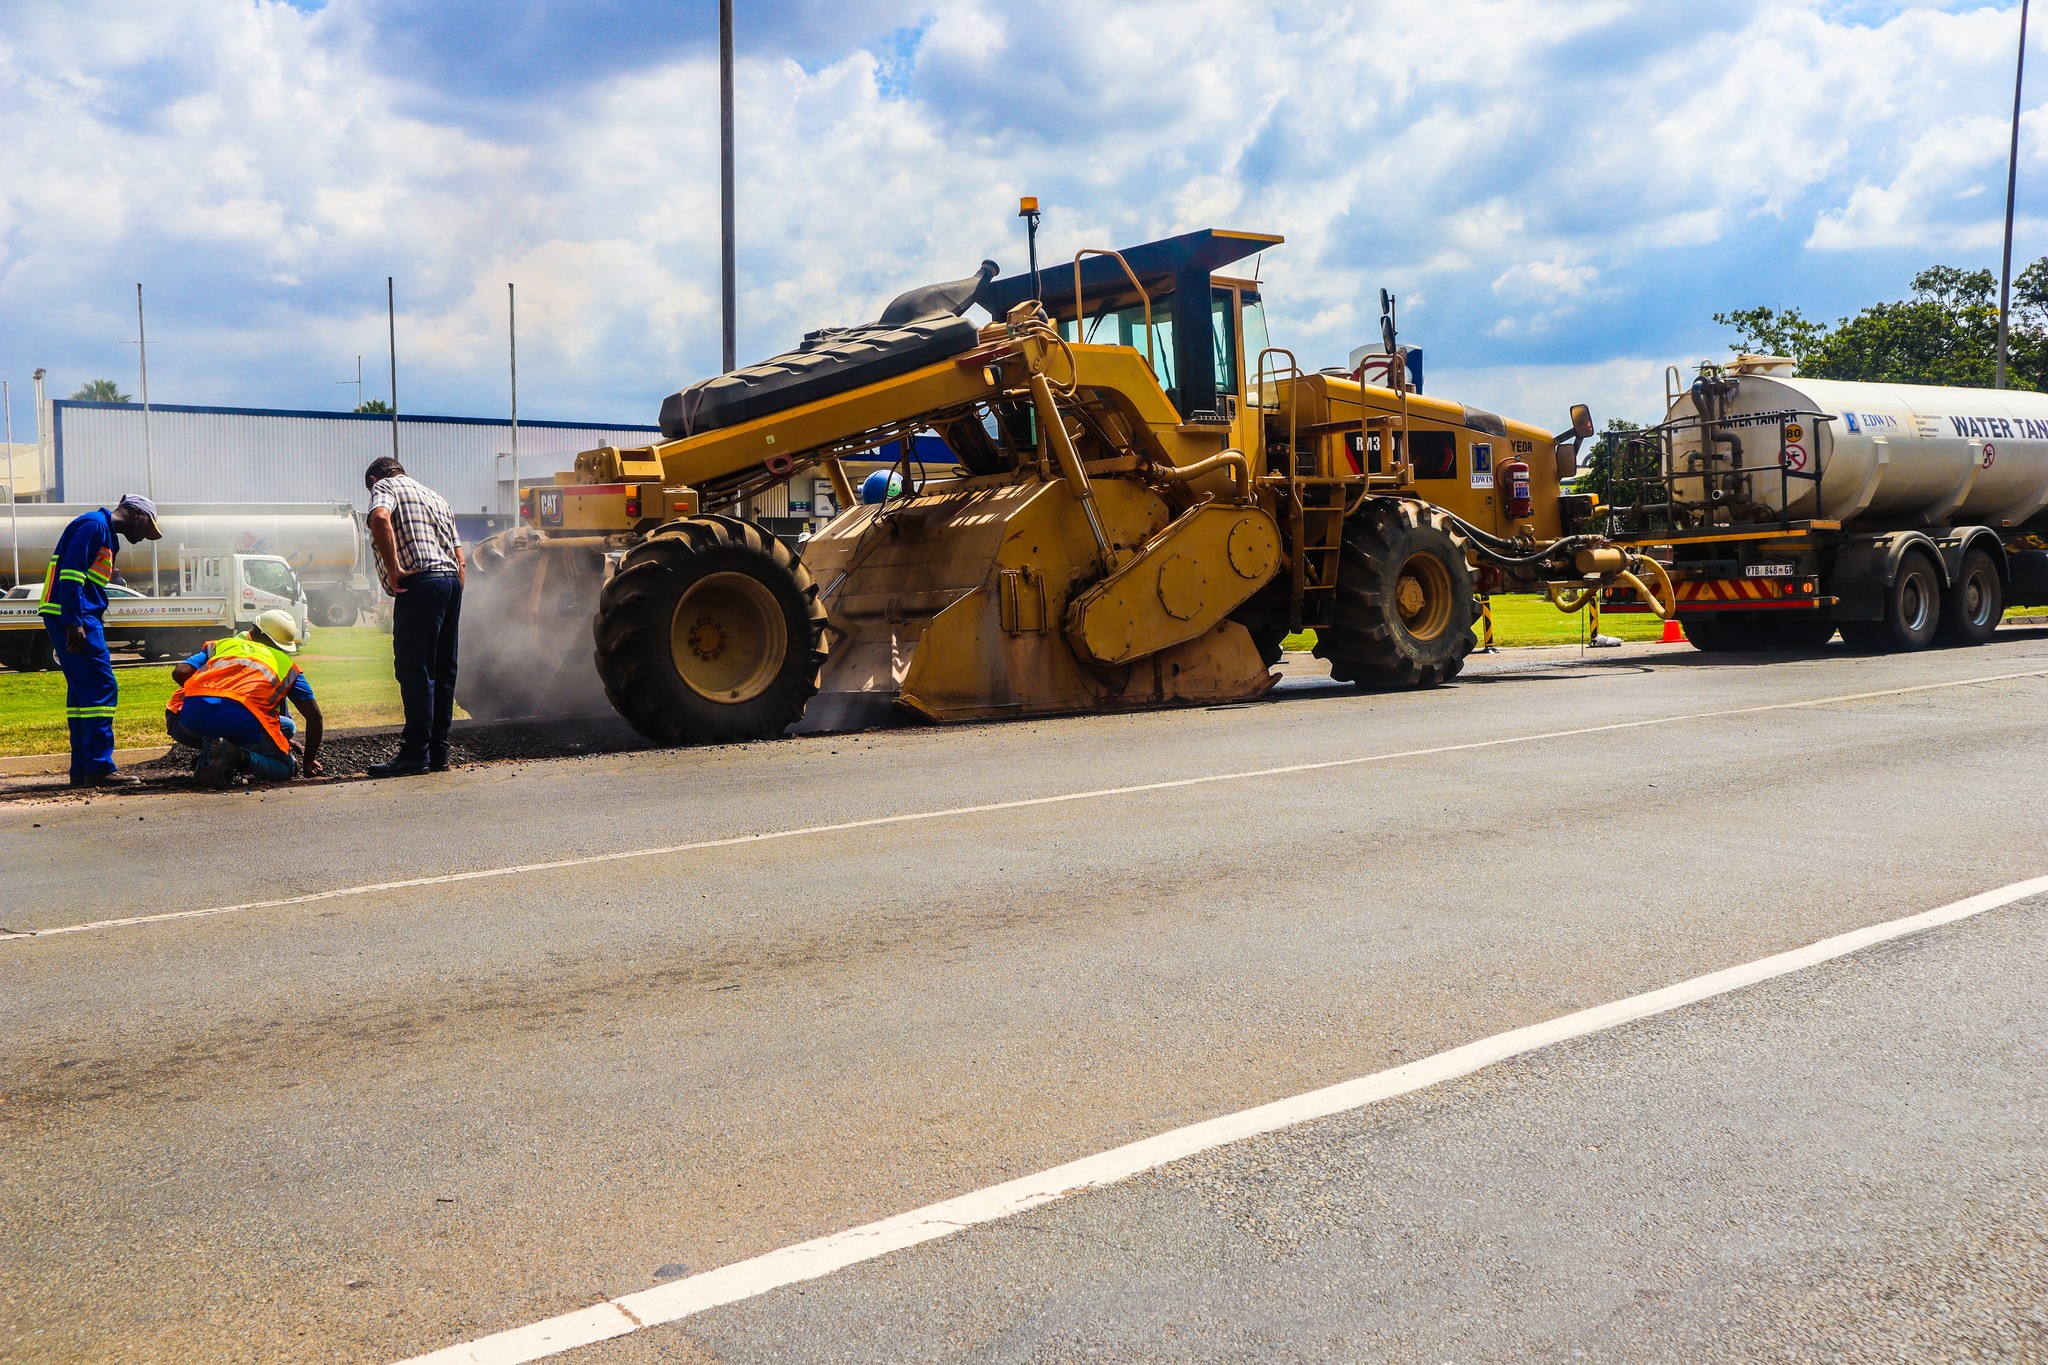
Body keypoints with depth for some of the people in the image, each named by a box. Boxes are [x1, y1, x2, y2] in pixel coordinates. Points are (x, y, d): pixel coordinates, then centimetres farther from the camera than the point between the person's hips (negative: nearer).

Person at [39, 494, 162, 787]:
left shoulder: (106, 534, 23)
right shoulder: (95, 525, -8)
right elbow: (71, 572, -18)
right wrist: (74, 623, -23)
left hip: (78, 619, 11)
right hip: (73, 618, -11)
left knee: (82, 692, 11)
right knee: (102, 688, -12)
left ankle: (82, 769, 14)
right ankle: (99, 767, -13)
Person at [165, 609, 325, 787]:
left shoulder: (221, 645, 30)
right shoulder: (287, 664, 26)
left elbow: (180, 672, 15)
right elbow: (314, 716, 22)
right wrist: (310, 760, 34)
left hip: (193, 715, 3)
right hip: (243, 719, -3)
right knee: (286, 768, 17)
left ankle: (207, 759, 8)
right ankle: (239, 756, -14)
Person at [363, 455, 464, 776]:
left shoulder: (385, 486, 8)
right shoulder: (435, 496, 30)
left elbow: (380, 518, -18)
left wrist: (394, 569, -16)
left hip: (420, 583, -8)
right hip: (451, 581, 8)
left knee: (414, 669, -7)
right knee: (442, 671, 8)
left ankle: (416, 753, -9)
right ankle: (438, 752, 11)